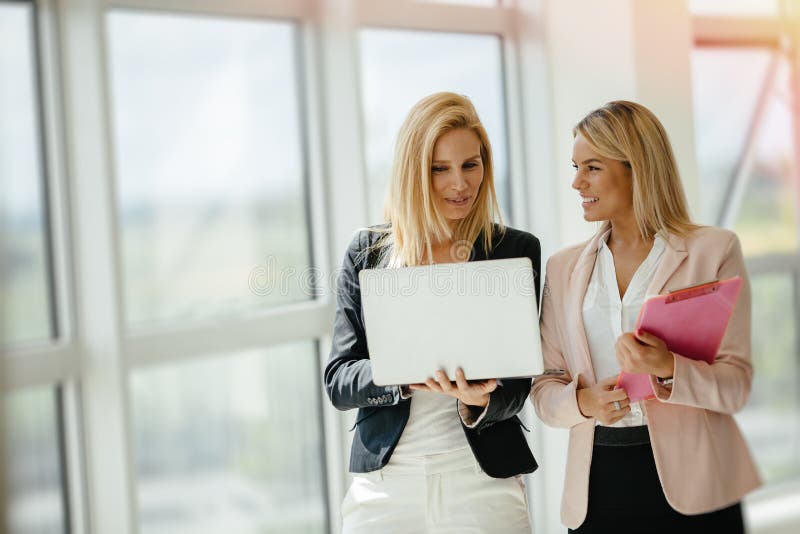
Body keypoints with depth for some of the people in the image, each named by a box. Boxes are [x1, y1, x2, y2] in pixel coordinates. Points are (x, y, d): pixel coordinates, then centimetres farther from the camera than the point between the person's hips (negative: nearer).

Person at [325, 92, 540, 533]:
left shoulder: (516, 251, 1)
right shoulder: (367, 252, 4)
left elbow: (517, 384, 0)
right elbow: (338, 381, 0)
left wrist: (479, 403, -22)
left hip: (481, 479, 0)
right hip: (384, 482, 1)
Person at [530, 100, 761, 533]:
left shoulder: (714, 250, 0)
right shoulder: (563, 269, 10)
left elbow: (736, 384, -5)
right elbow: (543, 388, 8)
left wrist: (668, 369, -23)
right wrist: (583, 401, -12)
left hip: (689, 485, -3)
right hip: (597, 487, 3)